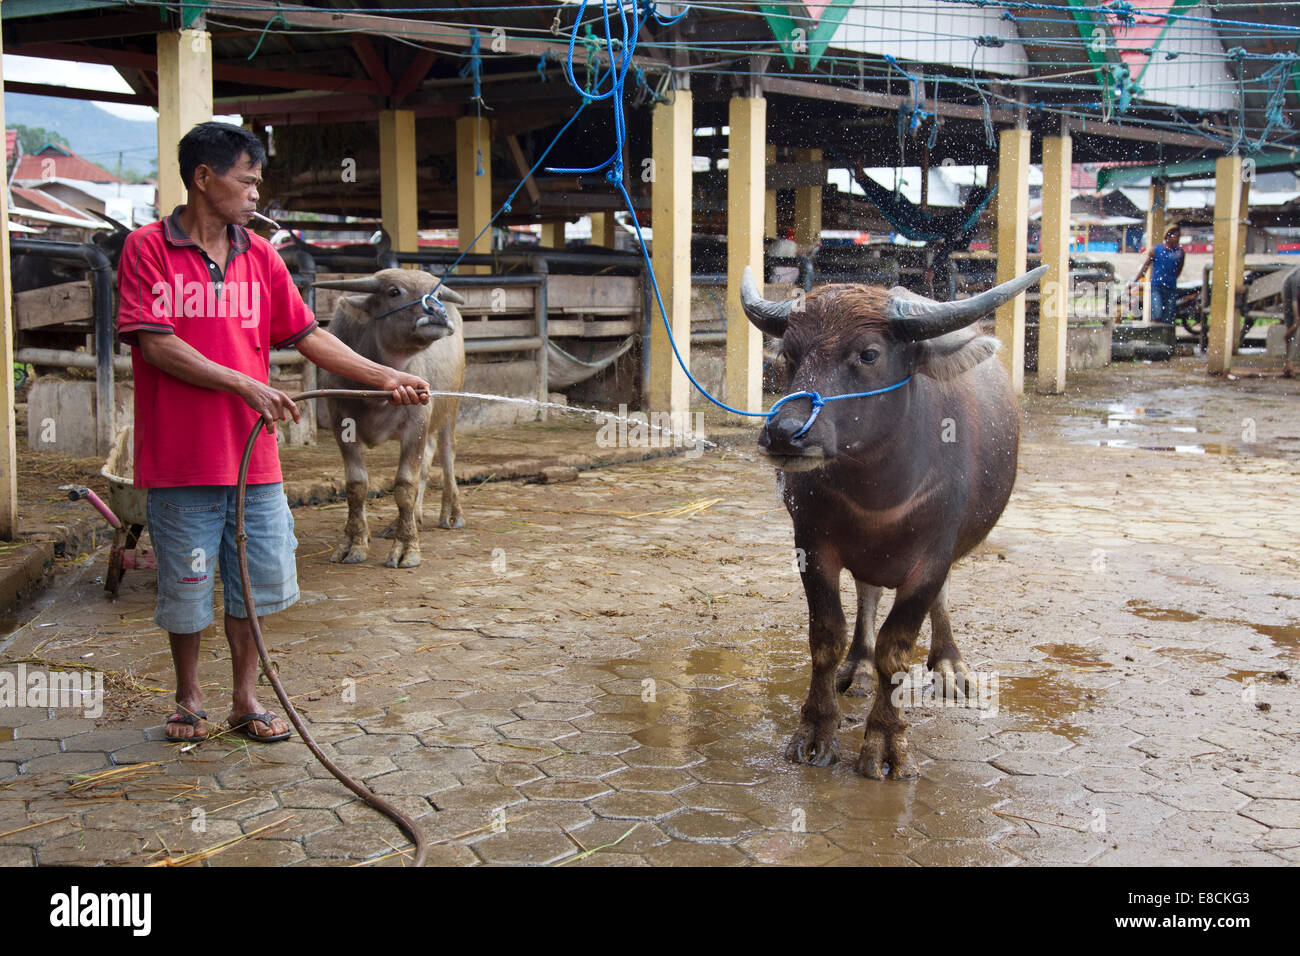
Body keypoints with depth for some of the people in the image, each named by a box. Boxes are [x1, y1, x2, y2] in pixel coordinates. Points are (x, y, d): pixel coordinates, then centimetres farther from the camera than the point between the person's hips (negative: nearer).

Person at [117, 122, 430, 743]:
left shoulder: (259, 255, 10)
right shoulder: (148, 248, -4)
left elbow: (308, 335, 10)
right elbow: (155, 343, -12)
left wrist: (384, 377, 2)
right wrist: (243, 384, -16)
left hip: (253, 455, 4)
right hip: (179, 458, -4)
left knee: (255, 581, 9)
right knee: (185, 587, 7)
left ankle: (245, 699, 24)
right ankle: (188, 697, 28)